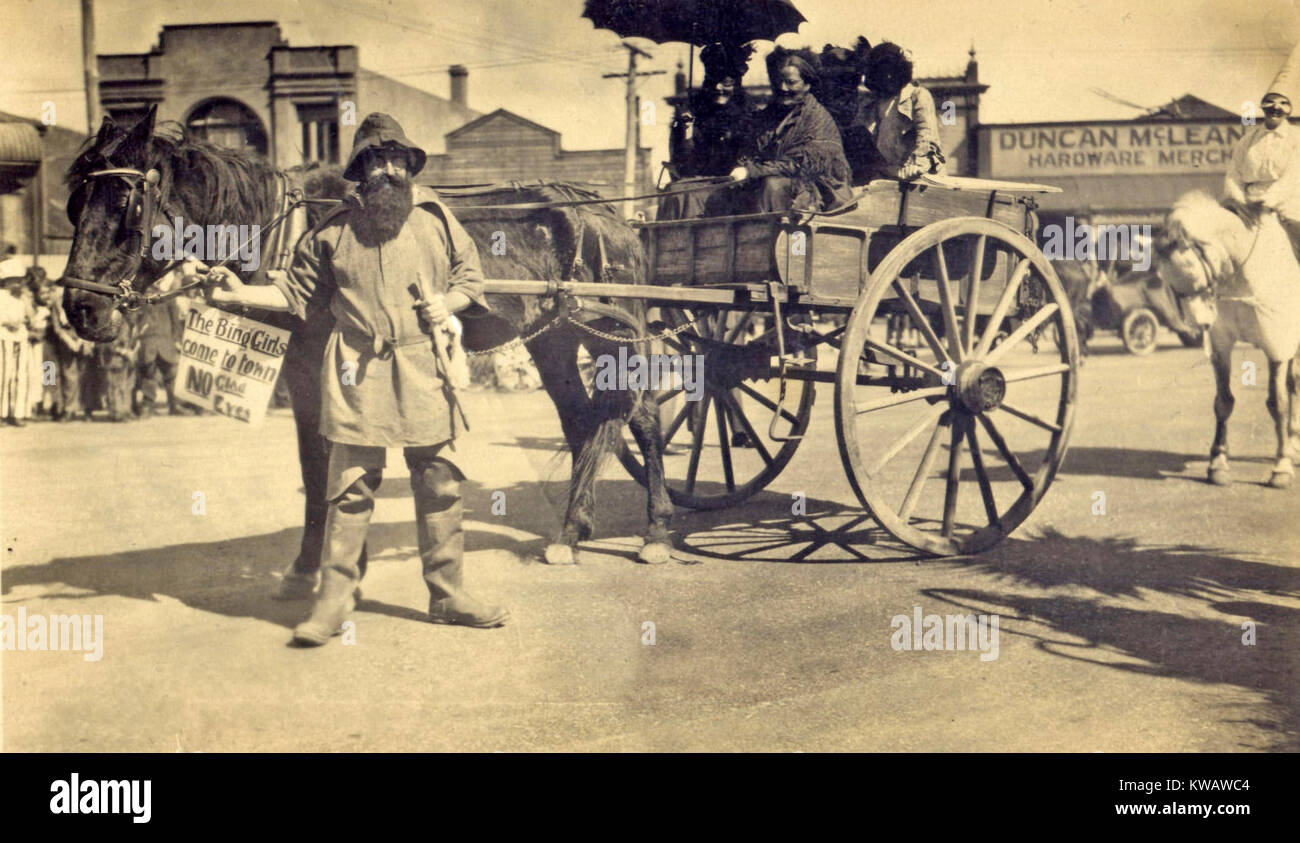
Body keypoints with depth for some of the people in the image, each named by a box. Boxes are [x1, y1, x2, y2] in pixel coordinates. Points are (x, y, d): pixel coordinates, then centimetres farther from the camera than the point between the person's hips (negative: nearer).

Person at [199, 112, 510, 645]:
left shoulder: (437, 219, 8)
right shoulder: (333, 231, 6)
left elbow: (471, 276, 14)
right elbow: (297, 291, 13)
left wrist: (450, 302, -5)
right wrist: (241, 295, 1)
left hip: (425, 371, 1)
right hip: (357, 372, -1)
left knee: (439, 486, 6)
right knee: (350, 487, -1)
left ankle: (448, 595, 18)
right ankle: (333, 600, 7)